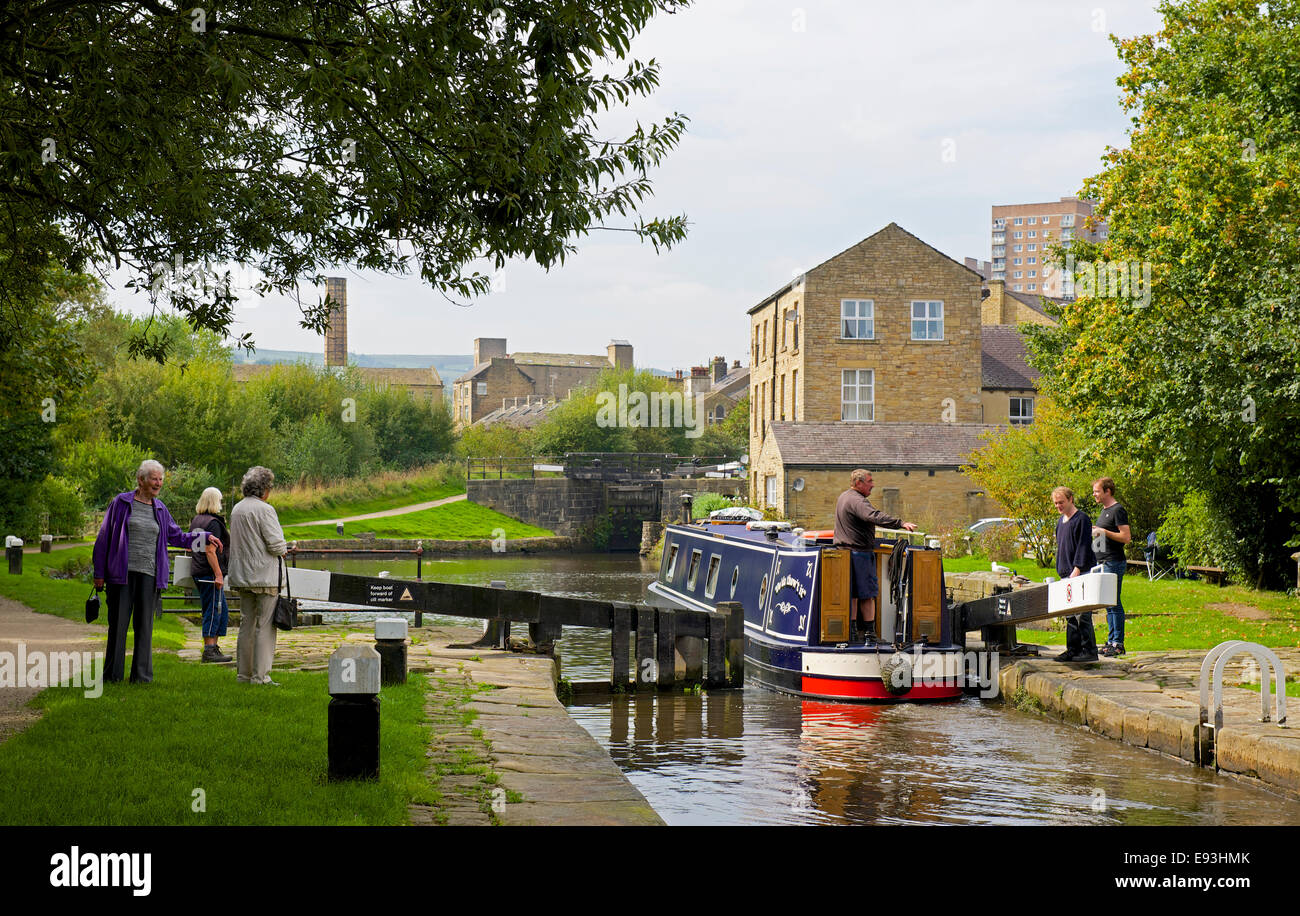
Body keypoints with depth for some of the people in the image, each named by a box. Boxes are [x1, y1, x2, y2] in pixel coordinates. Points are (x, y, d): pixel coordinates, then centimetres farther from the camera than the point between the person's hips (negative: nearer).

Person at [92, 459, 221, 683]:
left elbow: (177, 536, 23)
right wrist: (99, 573, -1)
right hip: (122, 573, -3)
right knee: (118, 623, 0)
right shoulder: (122, 503, 1)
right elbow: (104, 537, 2)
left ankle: (141, 674, 9)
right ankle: (112, 673, 7)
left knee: (144, 625, 4)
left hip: (149, 575, 3)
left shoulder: (159, 508, 13)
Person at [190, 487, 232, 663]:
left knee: (222, 610, 14)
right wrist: (218, 574, -21)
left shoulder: (195, 521, 15)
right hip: (209, 573, -9)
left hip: (197, 572, 9)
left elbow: (191, 547, 24)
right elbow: (210, 551, -20)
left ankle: (213, 647, 16)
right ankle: (209, 650, -7)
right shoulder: (213, 523, -13)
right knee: (214, 610, -6)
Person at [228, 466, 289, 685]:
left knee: (246, 624, 13)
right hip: (264, 577, -8)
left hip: (242, 576, 8)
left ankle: (243, 673, 17)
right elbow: (276, 544, -18)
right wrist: (284, 550, 5)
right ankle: (260, 675, -5)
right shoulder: (264, 509, -14)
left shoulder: (236, 509, 11)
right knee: (265, 626, -4)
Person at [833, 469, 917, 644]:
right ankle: (869, 633, -3)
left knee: (851, 594, 10)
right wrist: (901, 523, -42)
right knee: (867, 595, -4)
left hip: (843, 550, 9)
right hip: (860, 552, -9)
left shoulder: (842, 497, 16)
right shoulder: (857, 501, -16)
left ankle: (851, 633, 11)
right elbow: (875, 516, -34)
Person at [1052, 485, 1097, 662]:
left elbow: (1083, 547, -12)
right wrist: (1061, 571, 17)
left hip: (1081, 574, -9)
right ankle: (1073, 650, 12)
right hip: (1066, 575, 9)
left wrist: (1077, 569, -18)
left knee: (1082, 614, -9)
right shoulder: (1060, 521, 19)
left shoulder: (1082, 519, -7)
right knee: (1070, 615, 9)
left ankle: (1089, 650, -7)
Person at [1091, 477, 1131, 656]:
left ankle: (1118, 644, -6)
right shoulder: (1104, 510, 18)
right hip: (1103, 562, 10)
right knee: (1108, 605, 11)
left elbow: (1126, 537, -18)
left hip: (1114, 563, -10)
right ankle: (1111, 641, 15)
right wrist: (1095, 531, 10)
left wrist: (1104, 532, -19)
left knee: (1114, 604, -8)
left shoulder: (1118, 510, -11)